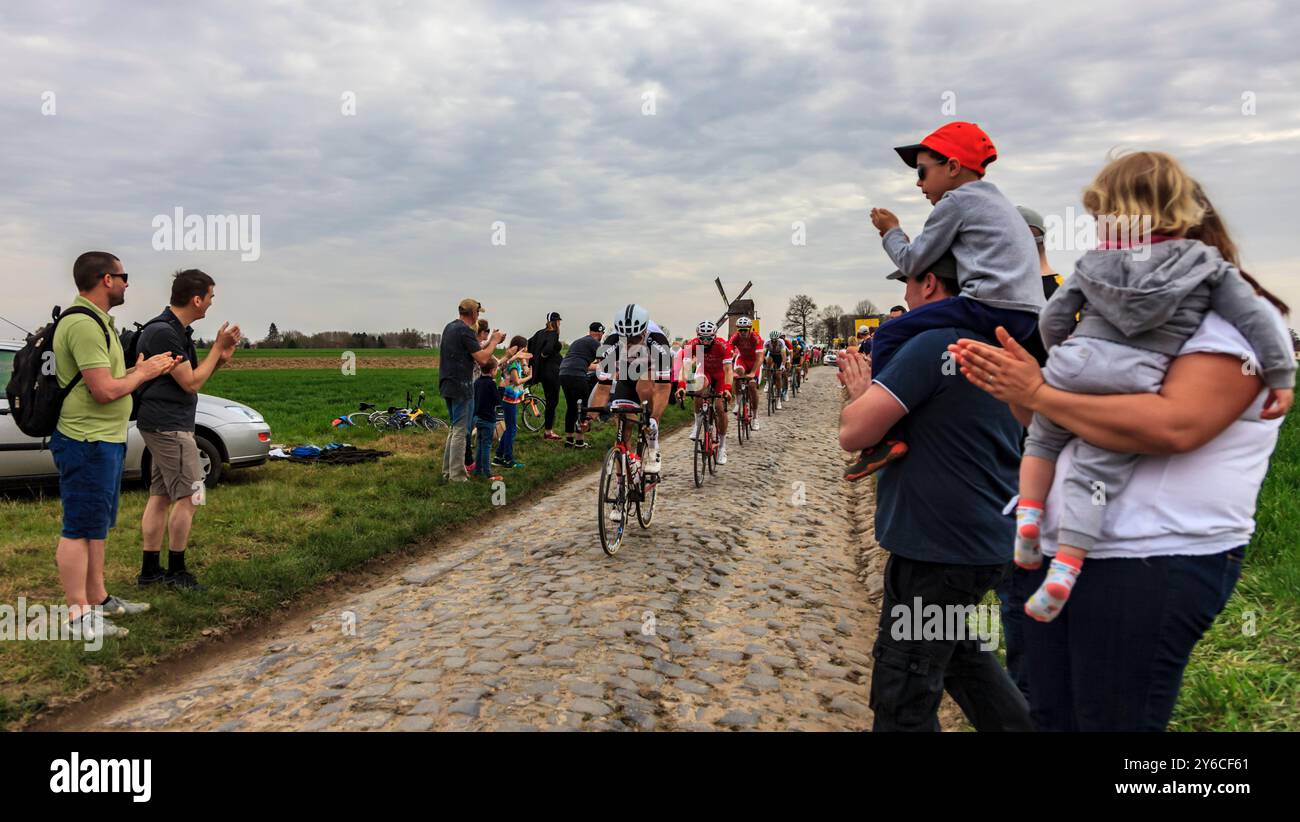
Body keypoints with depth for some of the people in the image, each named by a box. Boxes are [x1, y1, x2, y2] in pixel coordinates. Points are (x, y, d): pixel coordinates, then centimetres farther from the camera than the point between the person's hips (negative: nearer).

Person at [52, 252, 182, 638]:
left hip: (106, 439, 11)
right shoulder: (83, 324, -19)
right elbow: (105, 390, -24)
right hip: (87, 442, -11)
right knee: (78, 529, -4)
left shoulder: (96, 321, 15)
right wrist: (143, 373, -8)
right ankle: (79, 614, 3)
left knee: (97, 526, 17)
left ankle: (98, 599, 27)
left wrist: (143, 369, 9)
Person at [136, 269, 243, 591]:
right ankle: (176, 571, 5)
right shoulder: (163, 333, -18)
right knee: (188, 496, -4)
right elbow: (191, 383, -16)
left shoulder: (178, 330, 13)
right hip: (169, 426, -10)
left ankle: (150, 570, 17)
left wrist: (221, 357, 1)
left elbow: (193, 377, 16)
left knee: (160, 496, 12)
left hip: (165, 425, 10)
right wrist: (217, 347, -8)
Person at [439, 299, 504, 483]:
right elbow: (482, 358, -18)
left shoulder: (450, 327, 14)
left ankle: (448, 472, 20)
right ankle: (457, 476, -3)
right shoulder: (466, 330, -14)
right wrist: (494, 341, -4)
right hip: (461, 386, -9)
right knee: (460, 431, -5)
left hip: (447, 385, 9)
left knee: (455, 428, 17)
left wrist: (490, 341, 18)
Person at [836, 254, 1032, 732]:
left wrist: (860, 391, 0)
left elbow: (853, 433, -20)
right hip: (981, 538, 10)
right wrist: (873, 388, 10)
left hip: (940, 545, -10)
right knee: (960, 653, 29)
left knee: (902, 699, 1)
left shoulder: (933, 343, -19)